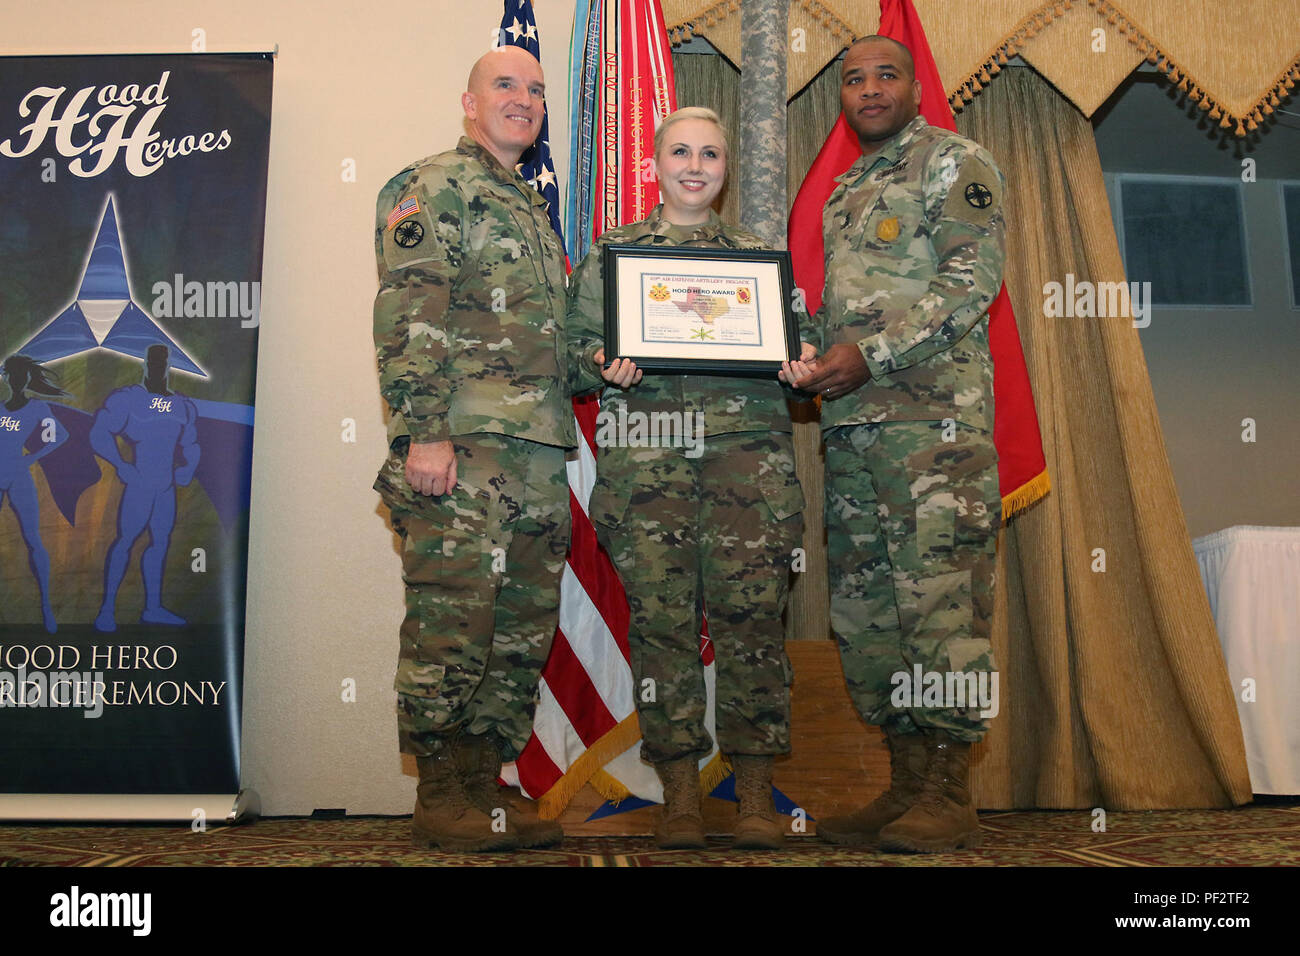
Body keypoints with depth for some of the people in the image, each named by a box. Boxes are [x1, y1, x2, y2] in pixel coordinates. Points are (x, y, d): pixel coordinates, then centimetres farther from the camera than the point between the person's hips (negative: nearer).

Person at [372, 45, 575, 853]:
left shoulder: (532, 208, 27)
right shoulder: (435, 187, 1)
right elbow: (407, 318, -11)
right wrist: (423, 434, -19)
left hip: (539, 454, 9)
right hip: (463, 450, -9)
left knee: (525, 627, 9)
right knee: (452, 623, -6)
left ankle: (485, 786, 19)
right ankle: (444, 800, 5)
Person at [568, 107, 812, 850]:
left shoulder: (758, 253, 20)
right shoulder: (614, 251, 16)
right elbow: (579, 346, 11)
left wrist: (802, 363, -4)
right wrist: (605, 367, -11)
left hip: (748, 448, 1)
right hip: (647, 450, 0)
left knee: (752, 612, -5)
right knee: (660, 615, -3)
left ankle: (758, 795, 5)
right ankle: (680, 794, 7)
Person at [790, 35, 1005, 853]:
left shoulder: (957, 162, 3)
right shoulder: (844, 195, 24)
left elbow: (973, 281, -10)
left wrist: (872, 354, -16)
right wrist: (813, 362, 6)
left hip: (935, 416, -7)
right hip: (851, 423, 8)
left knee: (941, 601, -8)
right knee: (865, 609, 6)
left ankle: (951, 798, 1)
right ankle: (907, 785, 15)